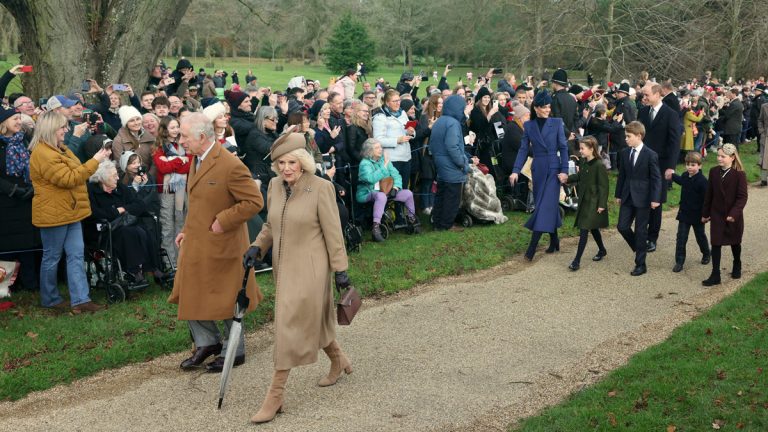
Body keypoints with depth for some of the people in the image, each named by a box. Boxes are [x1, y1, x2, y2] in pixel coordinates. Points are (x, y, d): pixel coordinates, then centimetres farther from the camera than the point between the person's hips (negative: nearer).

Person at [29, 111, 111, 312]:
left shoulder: (59, 149, 15)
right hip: (53, 214, -9)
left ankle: (80, 299, 2)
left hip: (70, 212, 9)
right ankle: (50, 299, 19)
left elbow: (74, 173, 25)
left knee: (77, 255, 3)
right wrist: (95, 161, -21)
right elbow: (69, 178, -23)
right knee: (52, 257, 5)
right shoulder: (42, 154, -19)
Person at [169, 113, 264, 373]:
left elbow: (254, 201, -21)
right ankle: (207, 342, 32)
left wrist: (222, 222, -21)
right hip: (195, 243, 8)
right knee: (190, 294, 14)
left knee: (227, 300, 7)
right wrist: (187, 231, 11)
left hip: (221, 245, -8)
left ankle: (234, 352, 25)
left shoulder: (230, 166, -22)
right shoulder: (196, 160, 7)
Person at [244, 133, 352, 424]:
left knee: (290, 325, -7)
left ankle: (275, 395, -1)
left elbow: (333, 232, -11)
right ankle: (339, 361, 45)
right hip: (283, 265, 7)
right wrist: (257, 247, 1)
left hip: (309, 268, -7)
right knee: (311, 321, 20)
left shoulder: (321, 188, -15)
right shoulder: (275, 185, 3)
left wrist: (340, 269, -10)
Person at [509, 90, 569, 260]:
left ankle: (532, 247, -12)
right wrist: (516, 170, -7)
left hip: (554, 169, -3)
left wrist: (564, 170, -10)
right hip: (538, 169, 3)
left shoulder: (557, 122, -2)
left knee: (546, 205, -8)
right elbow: (523, 149, 3)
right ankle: (554, 240, 23)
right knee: (547, 204, 9)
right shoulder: (528, 125, 5)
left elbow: (563, 147, -2)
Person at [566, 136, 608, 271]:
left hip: (594, 203, -8)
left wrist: (602, 204, -17)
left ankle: (577, 260, -7)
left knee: (584, 230, -9)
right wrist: (567, 178, 6)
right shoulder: (583, 162, 4)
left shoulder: (599, 165, -19)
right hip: (584, 200, 8)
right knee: (592, 228, 21)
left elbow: (603, 186, -17)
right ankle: (602, 250, 41)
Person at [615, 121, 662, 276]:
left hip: (642, 198, -5)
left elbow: (656, 178, -11)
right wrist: (618, 194, 14)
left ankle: (640, 264, 12)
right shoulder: (624, 153, 4)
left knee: (641, 231, 2)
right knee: (622, 227, 1)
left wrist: (655, 199, -16)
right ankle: (639, 248, 28)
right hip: (627, 196, 5)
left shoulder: (650, 155, -12)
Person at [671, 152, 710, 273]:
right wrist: (672, 175, 35)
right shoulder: (685, 176, -1)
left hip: (697, 215, -5)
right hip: (684, 214, 5)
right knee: (681, 238, 0)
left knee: (700, 236, 17)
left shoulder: (702, 181, -21)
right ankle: (679, 262, 4)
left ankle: (706, 254, 42)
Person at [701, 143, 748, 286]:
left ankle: (737, 267, 40)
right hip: (717, 215, 3)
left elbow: (742, 197, -15)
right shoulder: (714, 172, -2)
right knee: (716, 244, -1)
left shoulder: (739, 174, -15)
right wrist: (705, 213, 8)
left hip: (733, 216, -3)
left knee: (735, 242, 16)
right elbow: (709, 194, 5)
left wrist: (734, 214, -25)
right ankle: (715, 275, 2)